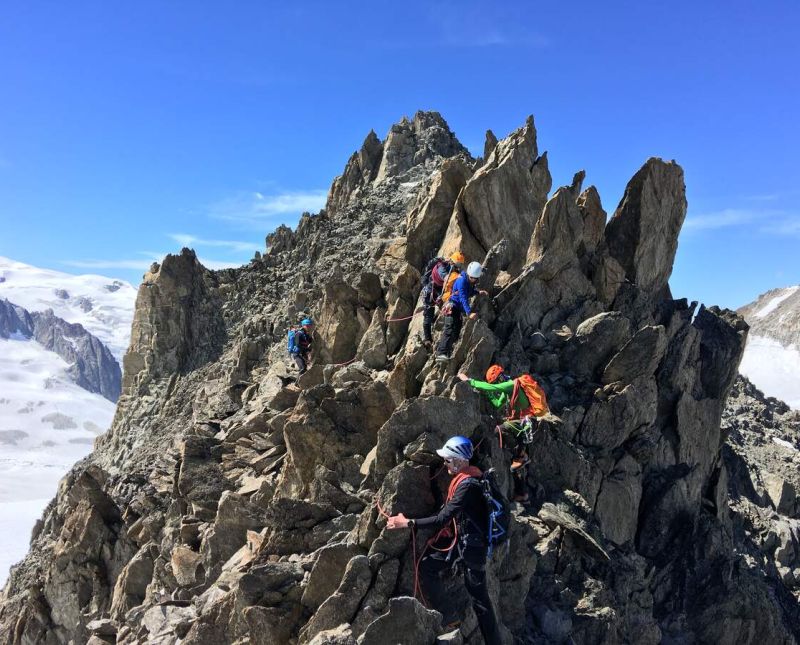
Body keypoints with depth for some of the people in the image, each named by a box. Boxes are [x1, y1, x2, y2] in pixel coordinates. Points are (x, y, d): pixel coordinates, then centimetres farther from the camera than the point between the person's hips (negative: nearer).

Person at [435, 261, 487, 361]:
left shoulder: (470, 281, 5)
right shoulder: (462, 281, -22)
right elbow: (463, 298, -32)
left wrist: (478, 292, 5)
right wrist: (469, 312, -41)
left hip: (459, 309, 10)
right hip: (452, 307, -10)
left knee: (457, 331, 12)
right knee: (450, 329, -20)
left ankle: (447, 354, 21)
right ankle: (441, 353, -25)